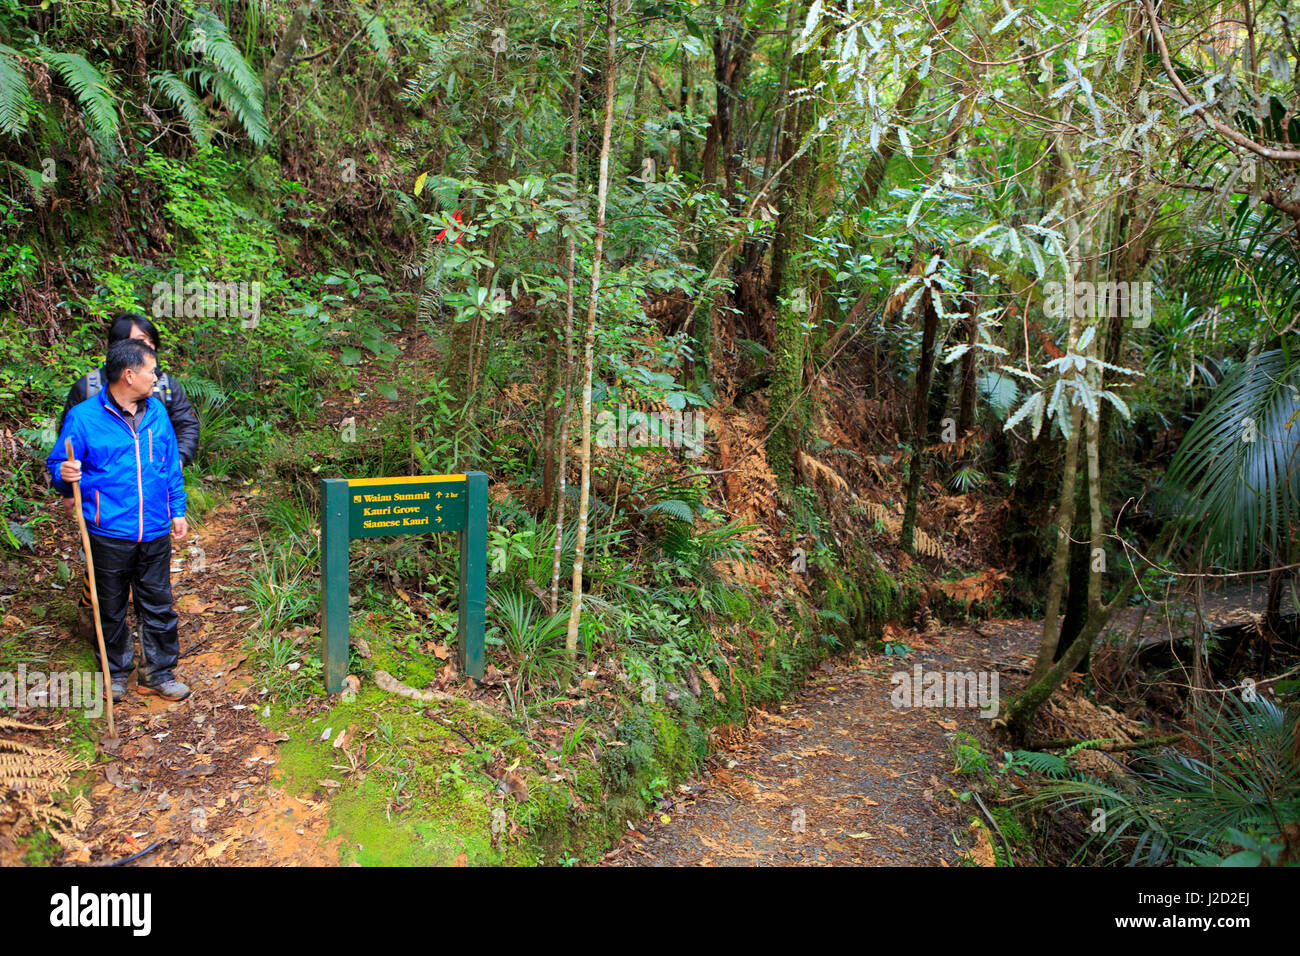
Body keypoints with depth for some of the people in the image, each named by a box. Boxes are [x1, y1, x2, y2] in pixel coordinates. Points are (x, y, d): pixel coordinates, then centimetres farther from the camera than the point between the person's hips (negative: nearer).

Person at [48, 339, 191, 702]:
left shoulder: (157, 412, 7)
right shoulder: (83, 417, -7)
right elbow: (57, 466, 0)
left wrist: (177, 510, 15)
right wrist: (65, 474, -23)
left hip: (156, 534, 4)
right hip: (109, 534, -3)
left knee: (158, 605, 9)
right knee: (111, 608, 11)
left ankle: (158, 673, 22)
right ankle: (116, 673, 28)